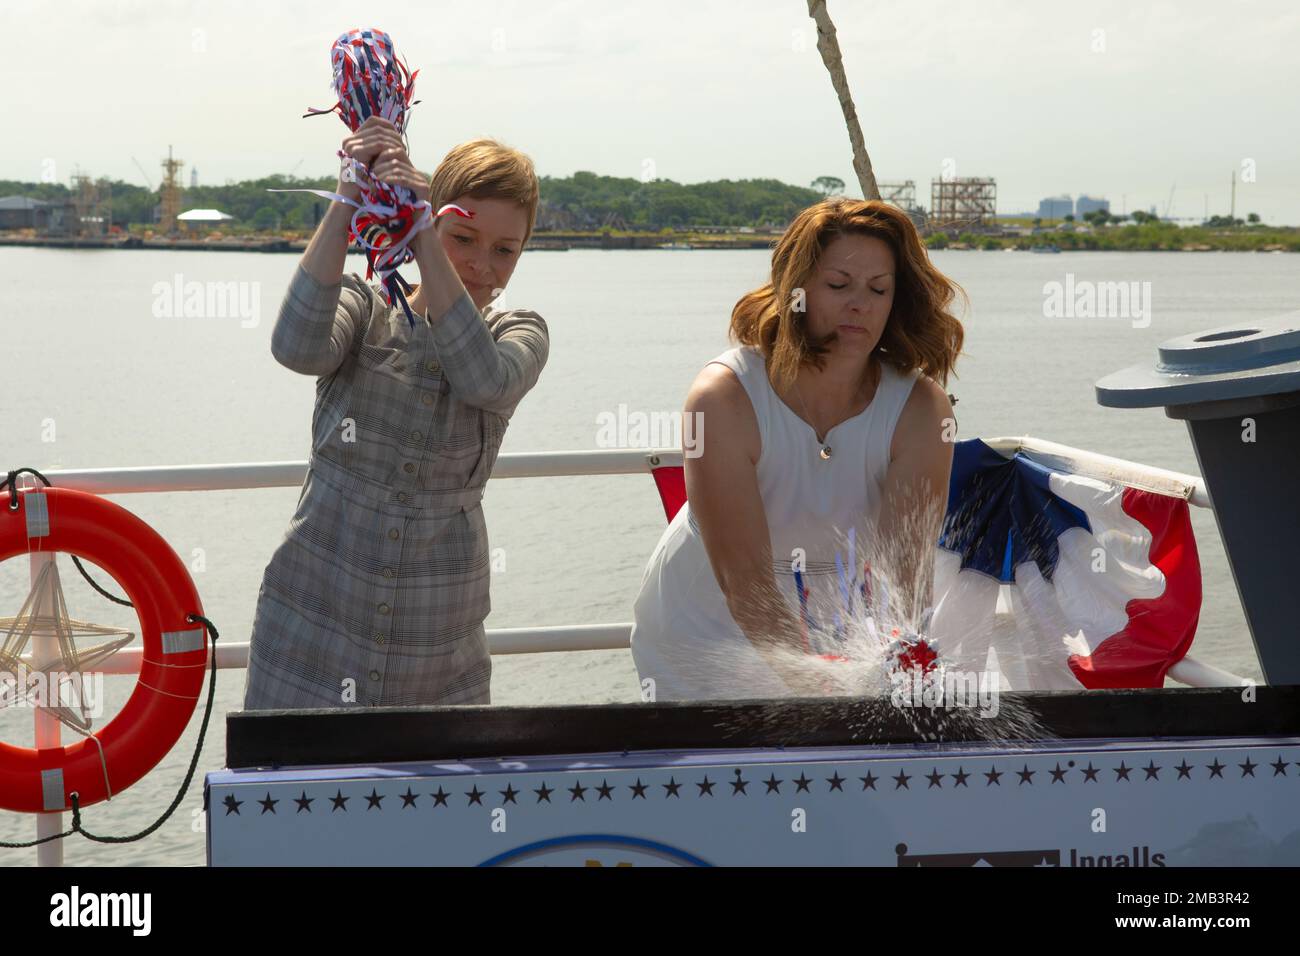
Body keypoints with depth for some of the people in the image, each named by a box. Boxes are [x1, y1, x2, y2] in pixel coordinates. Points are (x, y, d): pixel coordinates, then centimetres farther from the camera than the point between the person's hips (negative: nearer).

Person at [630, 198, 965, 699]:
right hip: (705, 634, -2)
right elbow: (744, 578, -33)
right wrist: (823, 690, -46)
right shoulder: (723, 398, -26)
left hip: (831, 633, 2)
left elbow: (903, 571, -28)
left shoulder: (921, 409, -19)